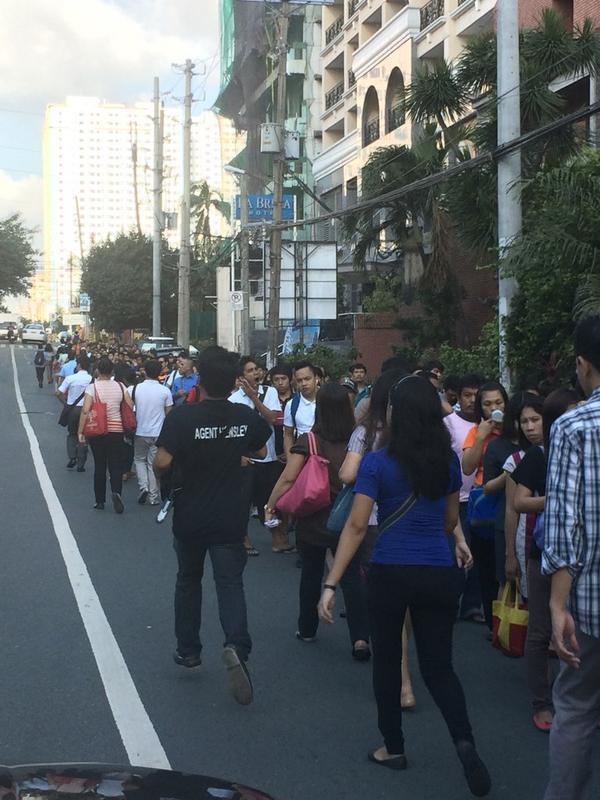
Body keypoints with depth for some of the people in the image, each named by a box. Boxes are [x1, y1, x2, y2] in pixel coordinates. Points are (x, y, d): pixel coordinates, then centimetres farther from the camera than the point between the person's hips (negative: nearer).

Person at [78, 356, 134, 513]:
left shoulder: (92, 387, -8)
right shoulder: (120, 387, 0)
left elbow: (85, 411, -14)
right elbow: (131, 407, 0)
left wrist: (81, 431, -8)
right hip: (116, 431, 1)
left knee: (99, 466, 9)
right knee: (116, 465, 5)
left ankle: (100, 501, 15)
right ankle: (116, 491, -20)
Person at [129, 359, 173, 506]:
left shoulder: (134, 389, -7)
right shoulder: (165, 391, -7)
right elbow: (169, 413, 1)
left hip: (140, 432, 0)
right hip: (158, 433, 0)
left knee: (139, 459, 20)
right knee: (154, 464, 9)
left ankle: (143, 486, 0)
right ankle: (153, 497, 12)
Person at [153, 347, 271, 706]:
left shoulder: (182, 416, -16)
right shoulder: (247, 417, -5)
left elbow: (163, 462, -21)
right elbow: (261, 452, 12)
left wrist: (157, 471, 1)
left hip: (190, 517, -1)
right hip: (230, 520, 1)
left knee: (189, 580, 20)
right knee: (231, 584, 2)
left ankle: (188, 649, 28)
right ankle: (237, 646, -22)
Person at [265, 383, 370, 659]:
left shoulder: (308, 441, -14)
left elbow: (288, 478, -17)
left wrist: (271, 505, -6)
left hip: (312, 520, -1)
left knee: (311, 575, 16)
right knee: (351, 577, 3)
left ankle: (307, 629, 29)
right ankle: (360, 638, -7)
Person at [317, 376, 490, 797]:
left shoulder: (378, 462, -10)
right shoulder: (449, 460, 2)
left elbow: (357, 526, -13)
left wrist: (331, 584, -10)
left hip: (390, 572, -3)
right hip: (439, 573, 3)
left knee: (387, 660, 16)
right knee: (439, 665, 10)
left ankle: (393, 748, 26)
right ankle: (464, 739, -13)